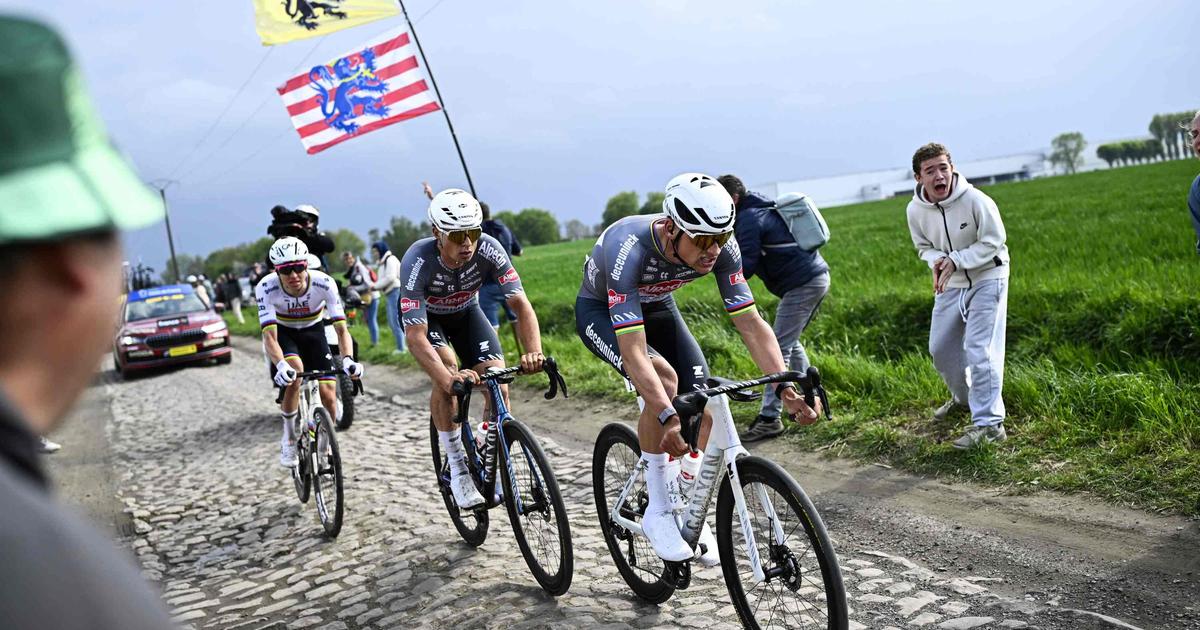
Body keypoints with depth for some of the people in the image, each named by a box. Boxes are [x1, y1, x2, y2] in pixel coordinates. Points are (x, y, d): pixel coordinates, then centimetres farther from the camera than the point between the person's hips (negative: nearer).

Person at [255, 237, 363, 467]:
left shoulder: (324, 283, -30)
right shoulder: (266, 288, -31)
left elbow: (341, 329, -30)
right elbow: (269, 336, -36)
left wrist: (347, 359, -49)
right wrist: (281, 365, -56)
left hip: (313, 330, 1)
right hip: (283, 332, -1)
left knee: (328, 394, -12)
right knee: (295, 371, -32)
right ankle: (288, 439, -11)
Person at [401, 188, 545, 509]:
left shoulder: (488, 249, -32)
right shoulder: (417, 261, -38)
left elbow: (520, 303, -35)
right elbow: (415, 336, -42)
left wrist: (534, 351, -53)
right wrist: (448, 379, -58)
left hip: (465, 312, 2)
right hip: (424, 315, -2)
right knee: (447, 369, -31)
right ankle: (457, 467, -16)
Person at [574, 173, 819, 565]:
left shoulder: (721, 247, -27)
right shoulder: (629, 250, -41)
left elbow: (750, 324, -23)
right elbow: (633, 353, -46)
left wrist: (786, 387, -35)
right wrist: (668, 417, -56)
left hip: (656, 306, 5)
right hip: (600, 310, -5)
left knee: (705, 412, -10)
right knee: (663, 378, -32)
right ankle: (658, 512, -17)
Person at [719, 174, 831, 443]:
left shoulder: (749, 218, -13)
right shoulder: (761, 209, 18)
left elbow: (744, 267, -20)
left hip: (802, 284, -10)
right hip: (817, 277, 10)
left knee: (778, 349, -9)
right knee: (790, 342, 21)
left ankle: (769, 418, -9)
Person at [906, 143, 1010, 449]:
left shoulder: (976, 200, -26)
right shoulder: (915, 210, -11)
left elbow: (993, 243, -17)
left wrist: (956, 260, -27)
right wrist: (937, 261, -17)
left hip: (987, 278, -6)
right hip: (951, 285, 6)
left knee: (980, 349, -15)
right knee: (940, 348, 14)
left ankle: (989, 423, -10)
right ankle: (964, 397, 41)